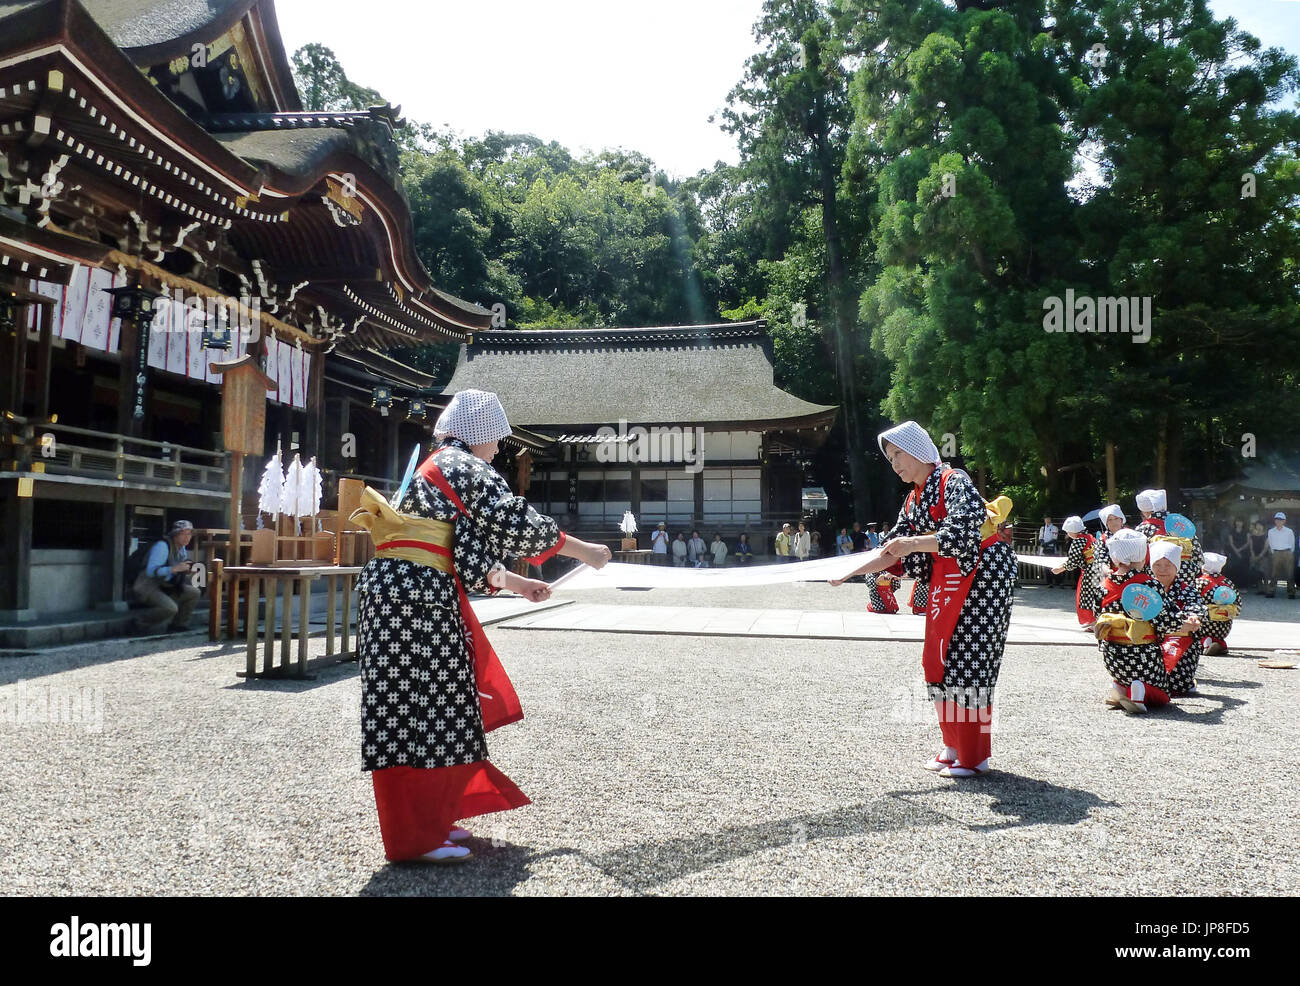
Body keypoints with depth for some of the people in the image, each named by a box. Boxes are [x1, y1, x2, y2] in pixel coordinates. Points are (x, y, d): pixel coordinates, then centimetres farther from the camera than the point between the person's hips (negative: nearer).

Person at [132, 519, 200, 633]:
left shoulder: (182, 549, 8)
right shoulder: (162, 546, -19)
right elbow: (151, 571, -27)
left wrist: (186, 571, -1)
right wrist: (175, 568, -35)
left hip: (163, 586, 8)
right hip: (146, 585, -8)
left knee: (193, 593, -8)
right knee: (170, 608, -31)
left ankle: (179, 624, 6)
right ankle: (142, 623, -7)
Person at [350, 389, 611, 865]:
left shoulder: (438, 468, 23)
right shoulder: (464, 465, -6)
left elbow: (470, 555, 22)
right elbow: (515, 521, -14)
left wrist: (519, 584, 21)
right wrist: (585, 551, -5)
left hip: (402, 593, 10)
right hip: (415, 594, -10)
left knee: (433, 708, 15)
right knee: (417, 707, -5)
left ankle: (430, 818, 25)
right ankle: (416, 838, 3)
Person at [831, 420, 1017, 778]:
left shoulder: (954, 481, -12)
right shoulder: (913, 500, 12)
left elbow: (964, 532, -26)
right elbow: (895, 552, 11)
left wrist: (914, 543, -32)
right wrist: (851, 572, 3)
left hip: (982, 575, -8)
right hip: (945, 583, 8)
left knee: (969, 659, -7)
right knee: (938, 661, 6)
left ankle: (974, 756, 2)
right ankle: (953, 746, 18)